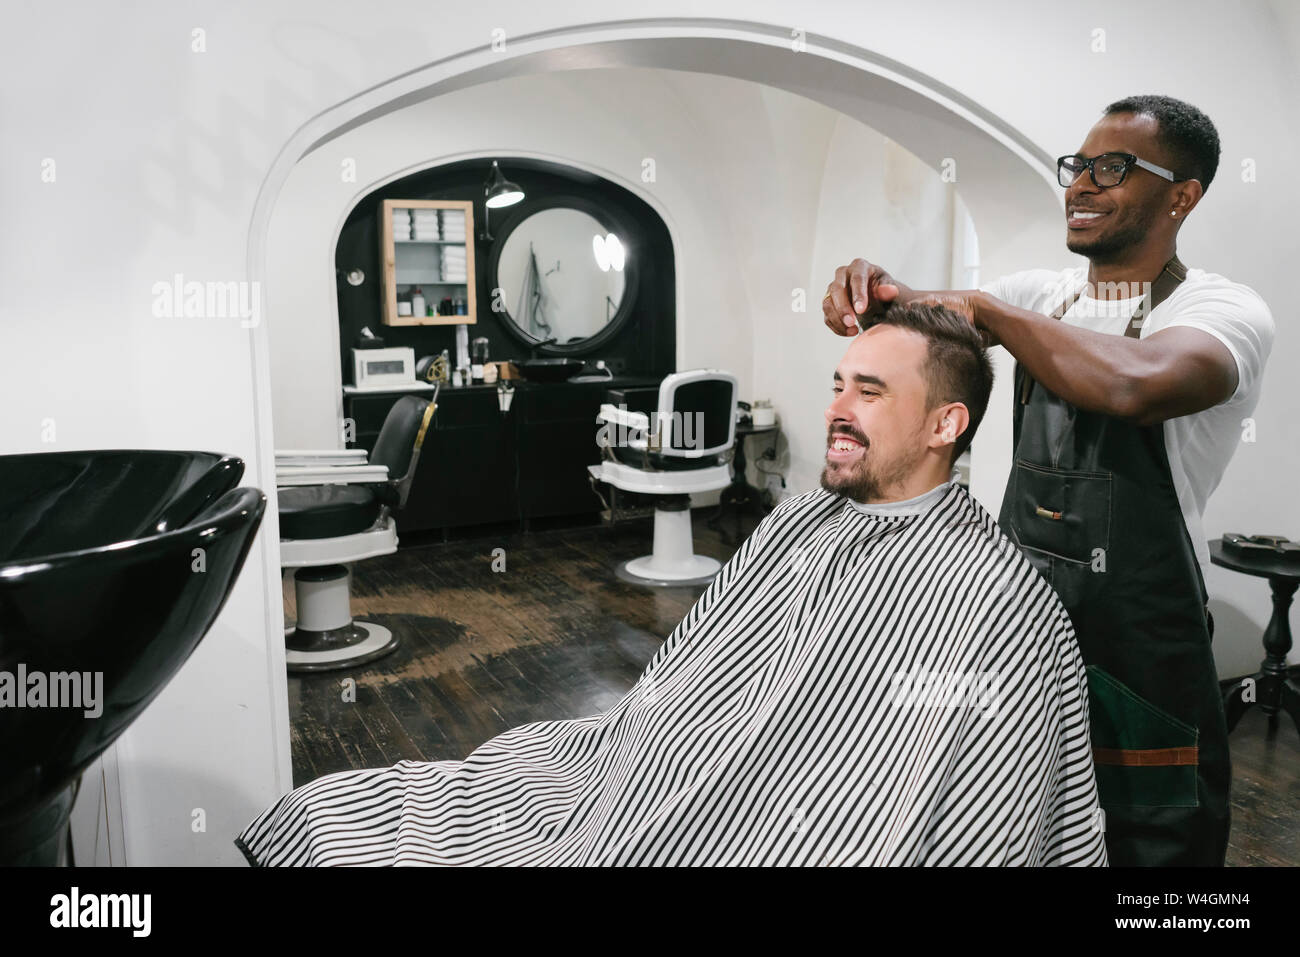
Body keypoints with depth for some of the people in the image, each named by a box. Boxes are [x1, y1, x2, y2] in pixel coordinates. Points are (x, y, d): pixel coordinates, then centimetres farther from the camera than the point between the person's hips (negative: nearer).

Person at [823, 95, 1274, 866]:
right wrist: (874, 288, -22)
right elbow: (929, 312, 1)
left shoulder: (1224, 311, -13)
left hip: (1138, 652, -5)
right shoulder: (1043, 294, 8)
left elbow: (1133, 385, -34)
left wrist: (985, 310, -23)